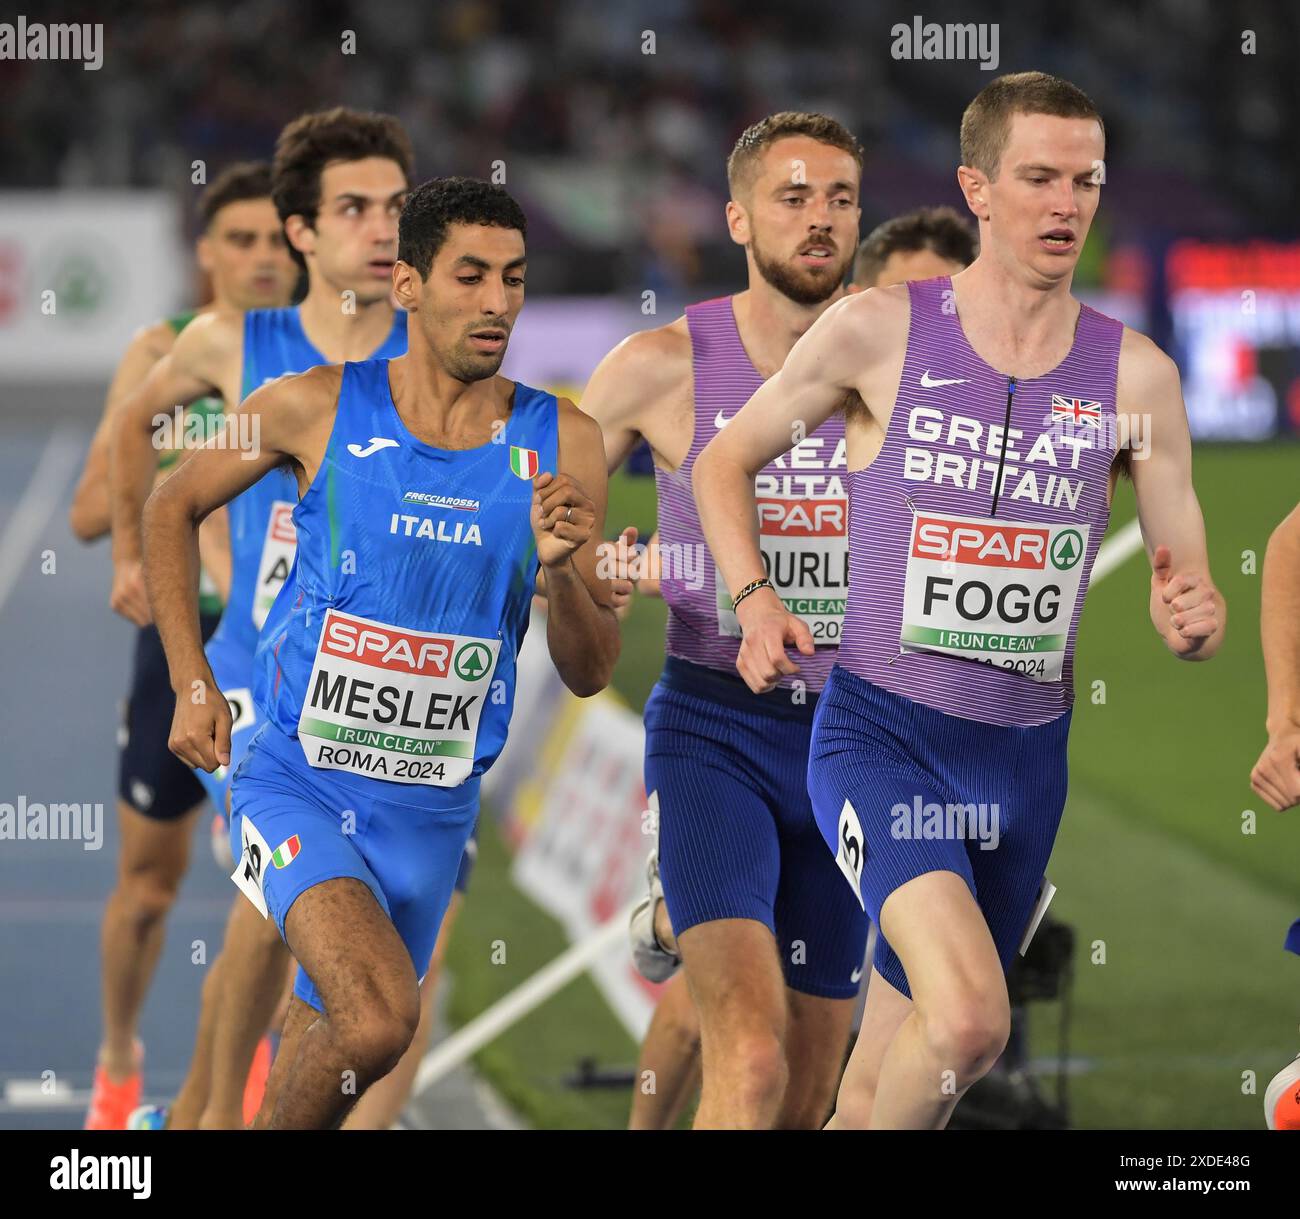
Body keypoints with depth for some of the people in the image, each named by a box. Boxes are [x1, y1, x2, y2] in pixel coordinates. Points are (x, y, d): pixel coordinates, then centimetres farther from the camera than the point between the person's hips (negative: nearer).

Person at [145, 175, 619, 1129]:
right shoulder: (317, 408, -7)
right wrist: (193, 685, 2)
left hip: (431, 810, 4)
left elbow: (591, 674, 0)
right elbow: (172, 510, 10)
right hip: (296, 783, -4)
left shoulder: (562, 447, -2)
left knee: (334, 1028, 16)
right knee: (378, 1019, -25)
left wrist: (561, 569, -20)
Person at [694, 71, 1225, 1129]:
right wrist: (755, 602, -8)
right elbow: (725, 461, 8)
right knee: (971, 1020, -27)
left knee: (880, 1084, 12)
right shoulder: (878, 332, -5)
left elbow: (1189, 596, 5)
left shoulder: (1134, 374, 1)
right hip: (879, 734, -4)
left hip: (1026, 758, 4)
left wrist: (1193, 622, -19)